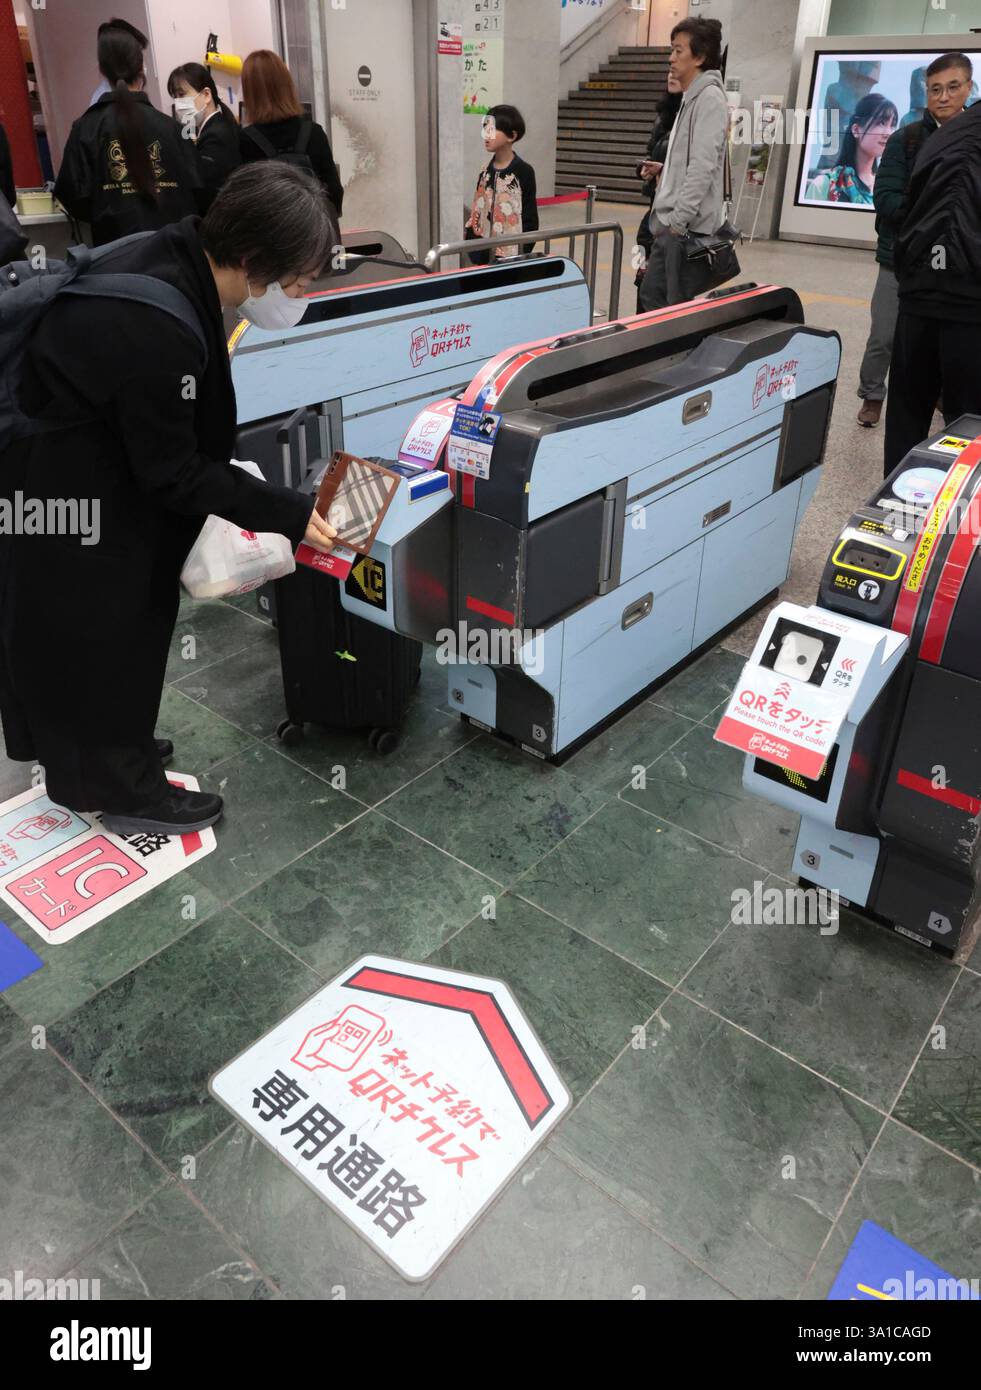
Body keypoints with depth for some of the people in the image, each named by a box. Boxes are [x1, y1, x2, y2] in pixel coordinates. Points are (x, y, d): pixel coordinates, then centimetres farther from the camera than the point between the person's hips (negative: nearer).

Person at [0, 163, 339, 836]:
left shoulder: (174, 256, -5)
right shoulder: (158, 327, -33)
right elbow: (173, 473, -24)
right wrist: (289, 514, -19)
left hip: (81, 461, 9)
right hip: (59, 489, -9)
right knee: (92, 634, 6)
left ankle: (99, 749, 44)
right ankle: (122, 789, 26)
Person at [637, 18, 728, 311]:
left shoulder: (710, 98, -10)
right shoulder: (690, 98, 19)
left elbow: (702, 166, -19)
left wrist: (679, 219, -20)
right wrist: (662, 217, 19)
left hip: (690, 229, -10)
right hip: (670, 225, 10)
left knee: (684, 309, -7)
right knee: (651, 295, 12)